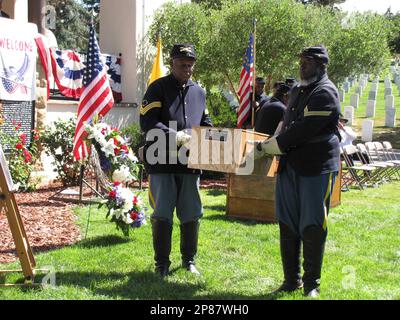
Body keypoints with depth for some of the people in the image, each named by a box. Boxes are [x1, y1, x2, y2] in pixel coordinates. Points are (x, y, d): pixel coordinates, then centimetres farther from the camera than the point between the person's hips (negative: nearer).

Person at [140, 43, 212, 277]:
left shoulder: (199, 92, 15)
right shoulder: (158, 88, -2)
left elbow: (206, 124, 22)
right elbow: (148, 123, -12)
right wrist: (176, 136, -21)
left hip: (190, 162, 5)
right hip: (163, 162, -5)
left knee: (192, 214, 9)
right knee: (162, 214, 1)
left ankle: (189, 259, 23)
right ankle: (162, 263, 12)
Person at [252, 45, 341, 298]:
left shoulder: (325, 93, -10)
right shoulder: (297, 91, 17)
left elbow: (304, 130, -19)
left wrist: (265, 148, -14)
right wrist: (271, 145, 11)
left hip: (317, 168, -8)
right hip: (290, 166, 8)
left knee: (312, 228, -2)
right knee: (288, 226, 9)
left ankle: (312, 284, 8)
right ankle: (292, 279, 18)